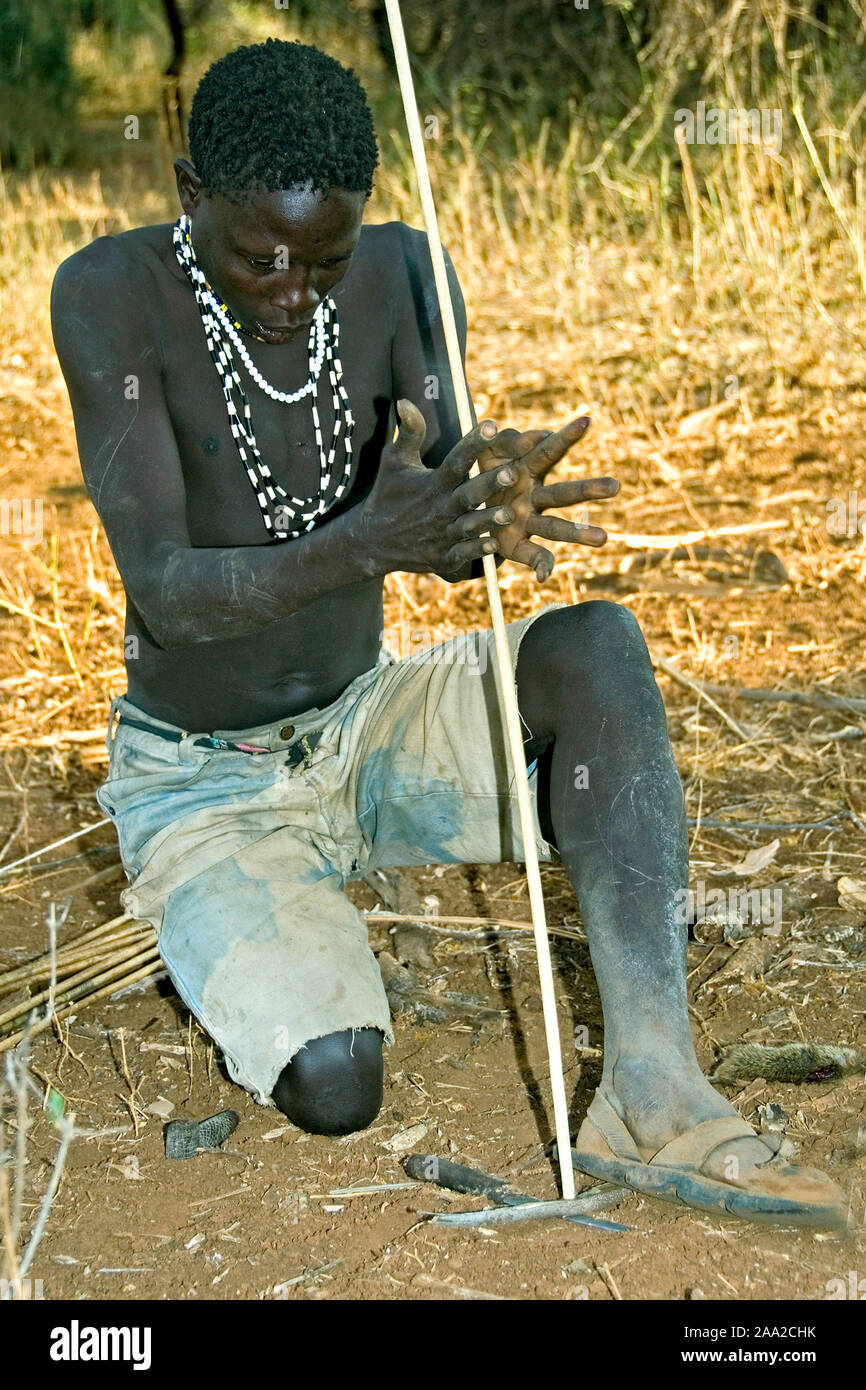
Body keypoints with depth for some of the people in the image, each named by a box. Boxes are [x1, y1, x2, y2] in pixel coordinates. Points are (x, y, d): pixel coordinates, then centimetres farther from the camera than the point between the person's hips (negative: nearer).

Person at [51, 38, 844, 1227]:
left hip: (363, 730, 4)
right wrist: (365, 544, -45)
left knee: (597, 646, -25)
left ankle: (652, 1088, -28)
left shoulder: (402, 278, -9)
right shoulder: (110, 295, -21)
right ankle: (226, 921, 11)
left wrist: (491, 521, -39)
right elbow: (163, 591, -27)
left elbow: (439, 541, -13)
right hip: (205, 782, -3)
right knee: (336, 1086, -24)